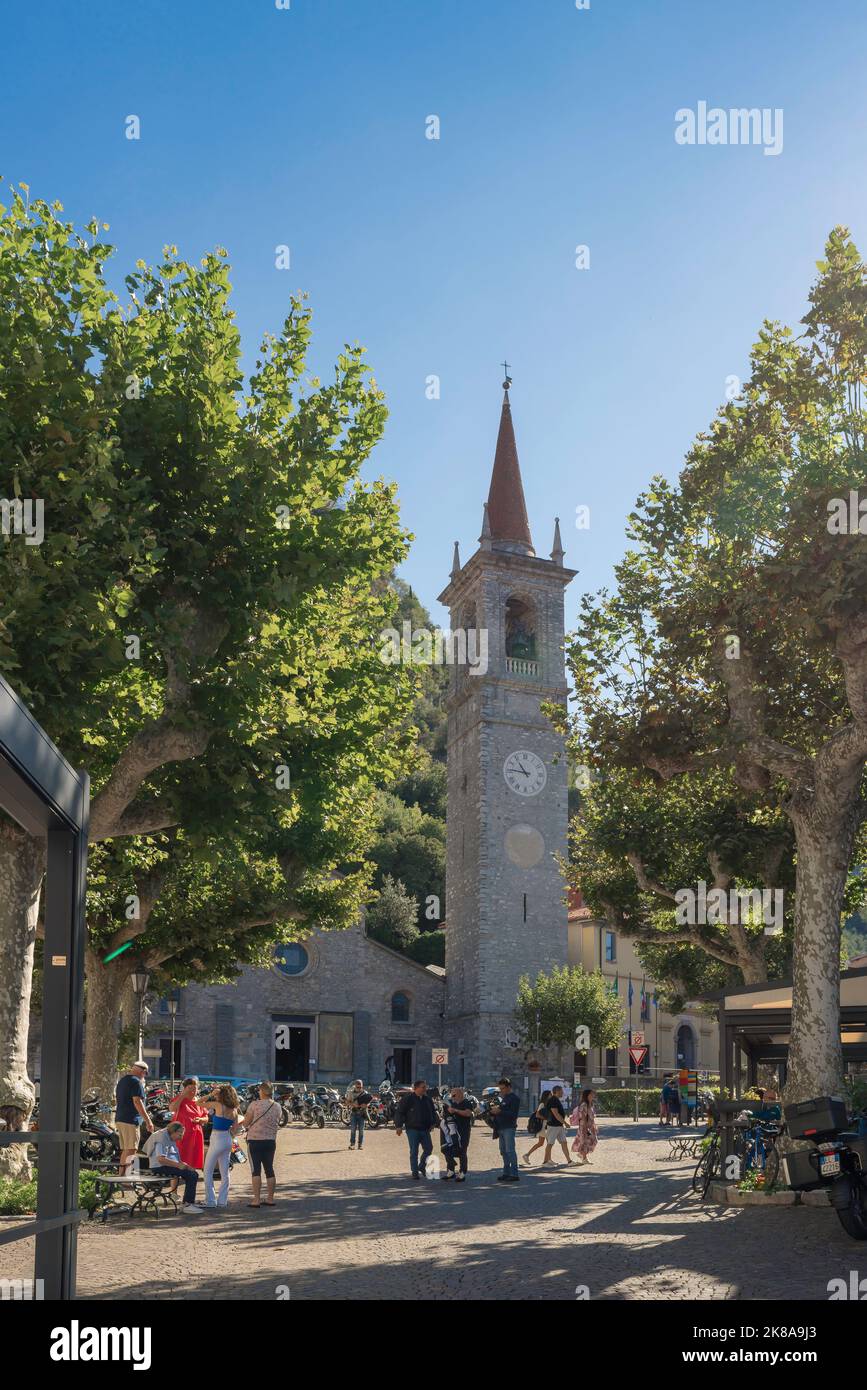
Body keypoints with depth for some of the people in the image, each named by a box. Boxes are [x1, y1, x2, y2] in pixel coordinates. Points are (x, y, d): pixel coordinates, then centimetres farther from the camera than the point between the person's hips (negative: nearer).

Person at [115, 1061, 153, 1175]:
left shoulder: (122, 1081, 19)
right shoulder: (136, 1082, -11)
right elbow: (137, 1101, -19)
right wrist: (148, 1120, -17)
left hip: (119, 1119, 10)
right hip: (131, 1120, -10)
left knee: (125, 1150, 16)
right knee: (131, 1150, -10)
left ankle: (121, 1175, 19)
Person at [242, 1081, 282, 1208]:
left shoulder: (254, 1104, -12)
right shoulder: (277, 1107, 3)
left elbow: (246, 1123, -7)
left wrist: (246, 1116, 13)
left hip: (255, 1140, -5)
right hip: (271, 1141, 5)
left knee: (256, 1170, -1)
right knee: (269, 1169, 12)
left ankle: (256, 1199, -3)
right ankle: (270, 1198, 16)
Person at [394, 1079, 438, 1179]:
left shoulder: (427, 1099, 10)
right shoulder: (407, 1099, -8)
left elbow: (433, 1112, 22)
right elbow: (399, 1112, -7)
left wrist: (434, 1122, 8)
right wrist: (398, 1126, -10)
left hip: (425, 1129, 5)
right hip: (412, 1129, -5)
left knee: (429, 1149, 5)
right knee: (414, 1151, -2)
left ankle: (422, 1167, 24)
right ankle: (414, 1172, 7)